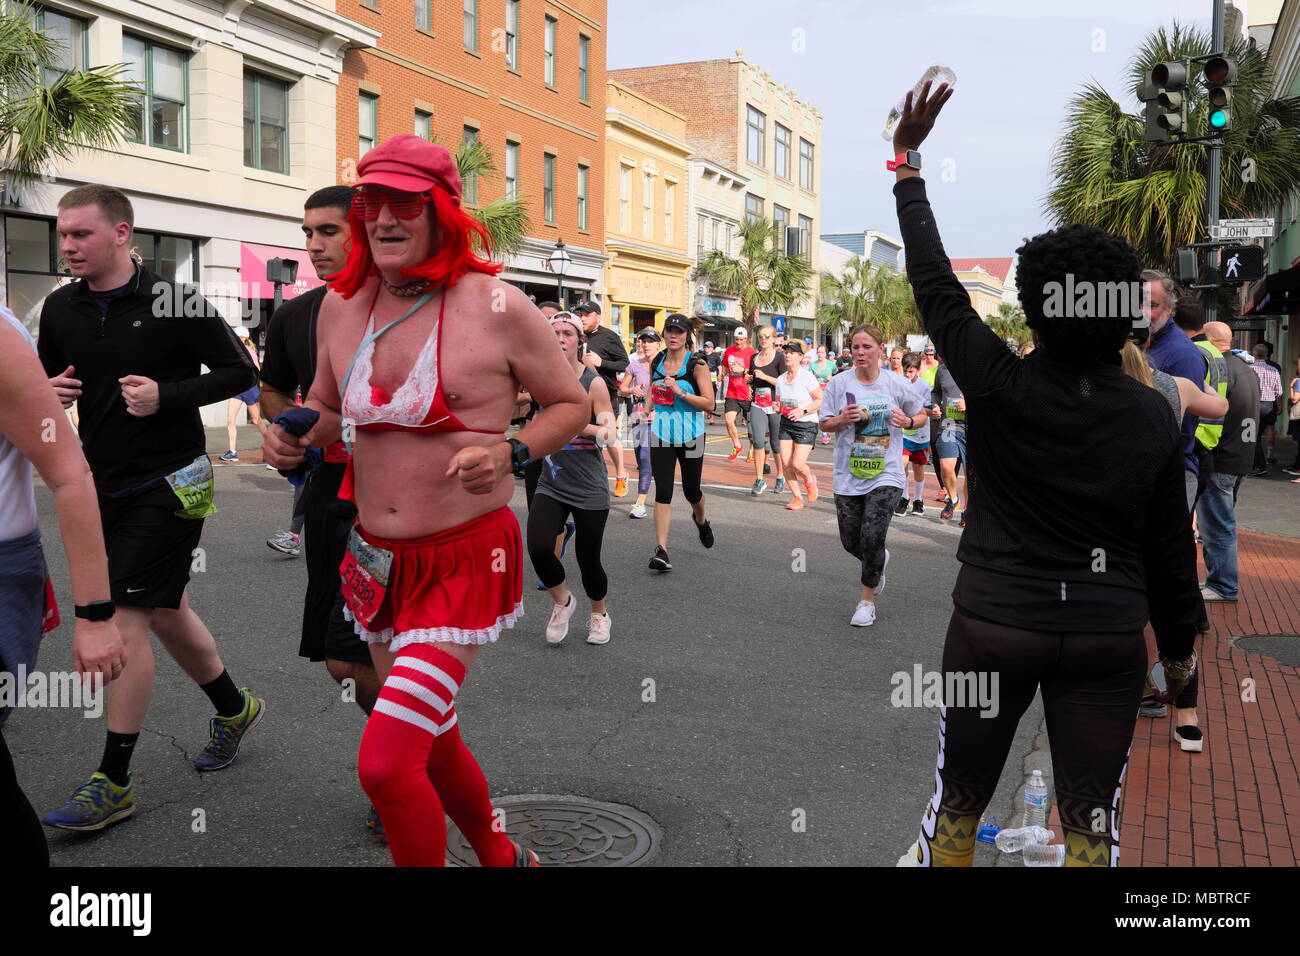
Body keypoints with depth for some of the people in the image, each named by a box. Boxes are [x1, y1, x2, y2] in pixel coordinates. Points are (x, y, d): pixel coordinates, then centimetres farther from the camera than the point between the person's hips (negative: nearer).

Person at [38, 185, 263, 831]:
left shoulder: (175, 303, -12)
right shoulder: (61, 307, 4)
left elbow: (241, 371, -8)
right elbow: (47, 374, 18)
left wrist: (167, 396, -20)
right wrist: (50, 391, -5)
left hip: (165, 485, -7)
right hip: (102, 484, 7)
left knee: (127, 622, -8)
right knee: (165, 613, 17)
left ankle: (113, 784, 2)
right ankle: (234, 709, 40)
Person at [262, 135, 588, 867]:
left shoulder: (497, 307, -12)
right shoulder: (341, 306, 3)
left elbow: (573, 404, -1)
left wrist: (508, 454, -19)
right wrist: (295, 441, -3)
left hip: (465, 559, -6)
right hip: (379, 560, 6)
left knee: (386, 760, -15)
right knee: (431, 743, 21)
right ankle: (501, 855, 47)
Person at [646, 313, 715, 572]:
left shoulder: (697, 364, -8)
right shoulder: (656, 362, 5)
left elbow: (709, 403, -13)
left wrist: (680, 392, -21)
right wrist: (652, 397, 8)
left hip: (690, 435, -2)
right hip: (661, 434, 2)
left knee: (691, 491, 13)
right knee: (662, 492, -8)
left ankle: (701, 520, 48)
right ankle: (661, 550, -10)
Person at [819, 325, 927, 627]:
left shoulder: (897, 384, -3)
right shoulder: (840, 383, -2)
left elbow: (921, 415, 11)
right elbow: (824, 423, 5)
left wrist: (908, 421, -11)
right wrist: (842, 419, -16)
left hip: (885, 475, -2)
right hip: (848, 474, 2)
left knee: (872, 538, -11)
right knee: (851, 542, 8)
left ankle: (867, 599, 11)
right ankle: (879, 560, 45)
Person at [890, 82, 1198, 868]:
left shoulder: (1000, 387, -12)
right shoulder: (1153, 415, -2)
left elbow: (933, 280, -2)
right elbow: (1170, 543, 5)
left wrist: (907, 163, 6)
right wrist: (1179, 643, 18)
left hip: (996, 625, -2)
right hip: (1109, 637, 2)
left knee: (958, 807, 13)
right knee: (1093, 823, 12)